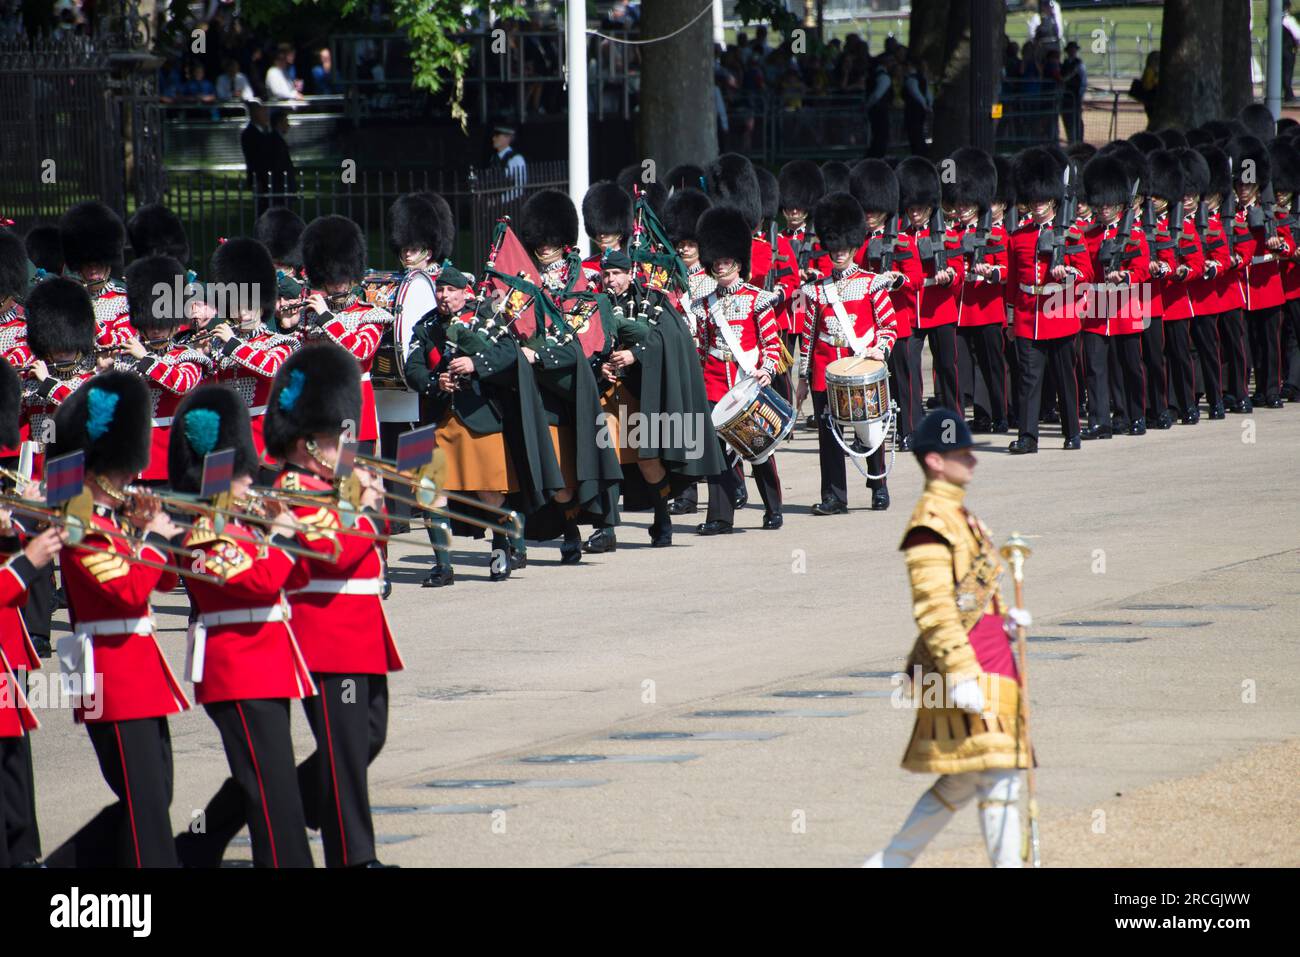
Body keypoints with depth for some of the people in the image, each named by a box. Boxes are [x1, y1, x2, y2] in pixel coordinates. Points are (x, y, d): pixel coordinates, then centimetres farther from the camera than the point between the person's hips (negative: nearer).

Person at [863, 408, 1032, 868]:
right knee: (997, 772, -10)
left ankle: (890, 861, 20)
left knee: (963, 779, 14)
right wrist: (961, 674, -24)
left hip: (989, 657, 10)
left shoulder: (959, 515, 17)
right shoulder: (932, 522, -14)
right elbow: (933, 607, -20)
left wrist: (1004, 618, 9)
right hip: (967, 662, -10)